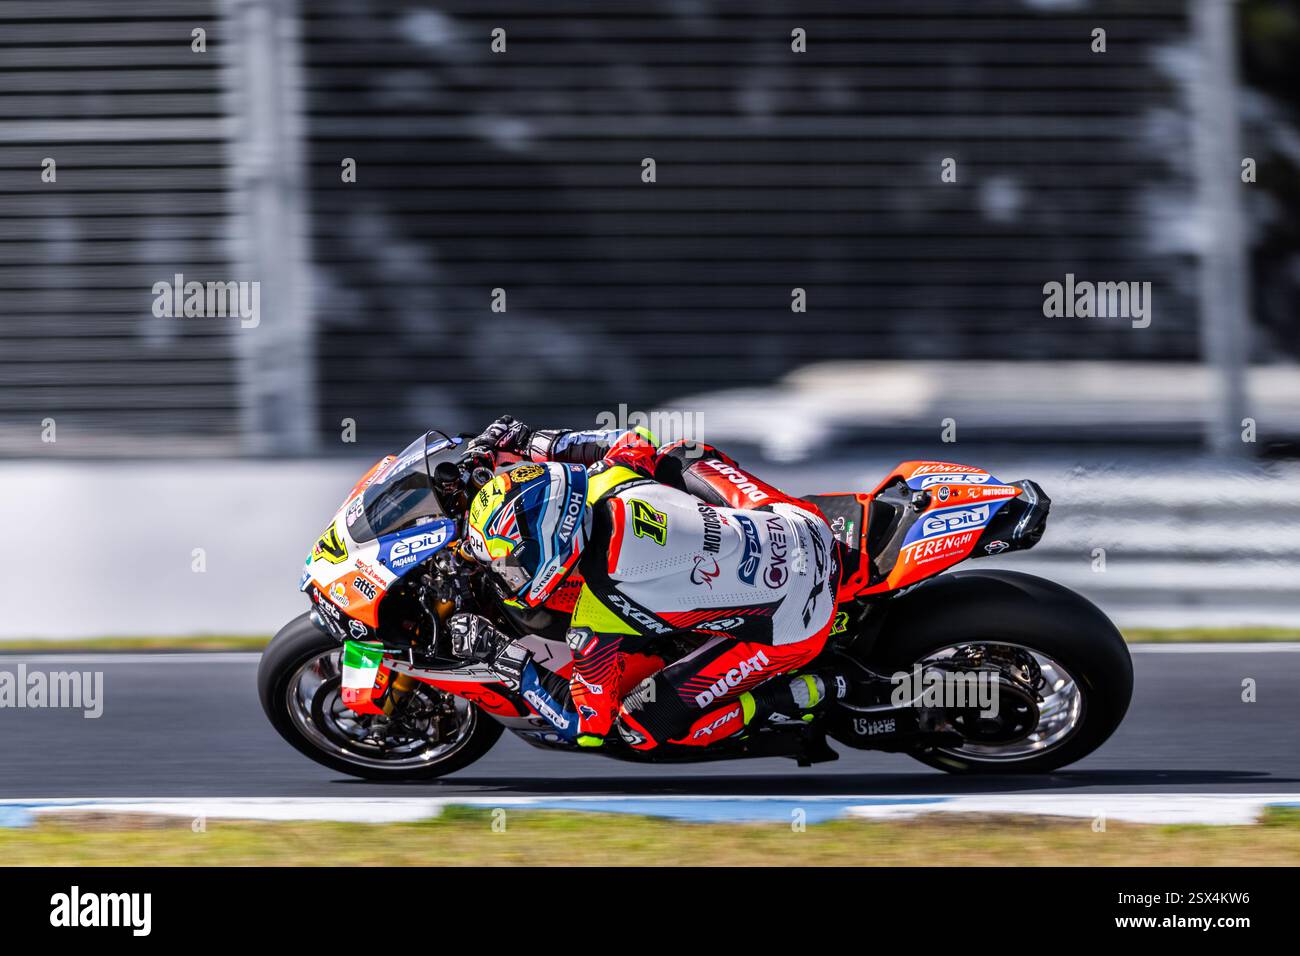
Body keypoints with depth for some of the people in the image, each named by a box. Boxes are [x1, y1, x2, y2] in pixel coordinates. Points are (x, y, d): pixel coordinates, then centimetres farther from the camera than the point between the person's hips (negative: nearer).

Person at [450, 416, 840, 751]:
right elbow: (639, 439, 17)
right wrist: (529, 442, 19)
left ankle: (797, 696, 7)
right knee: (681, 454, 24)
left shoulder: (604, 595, -26)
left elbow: (591, 718, -10)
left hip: (790, 628, -6)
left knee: (644, 725, 2)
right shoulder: (612, 477, -11)